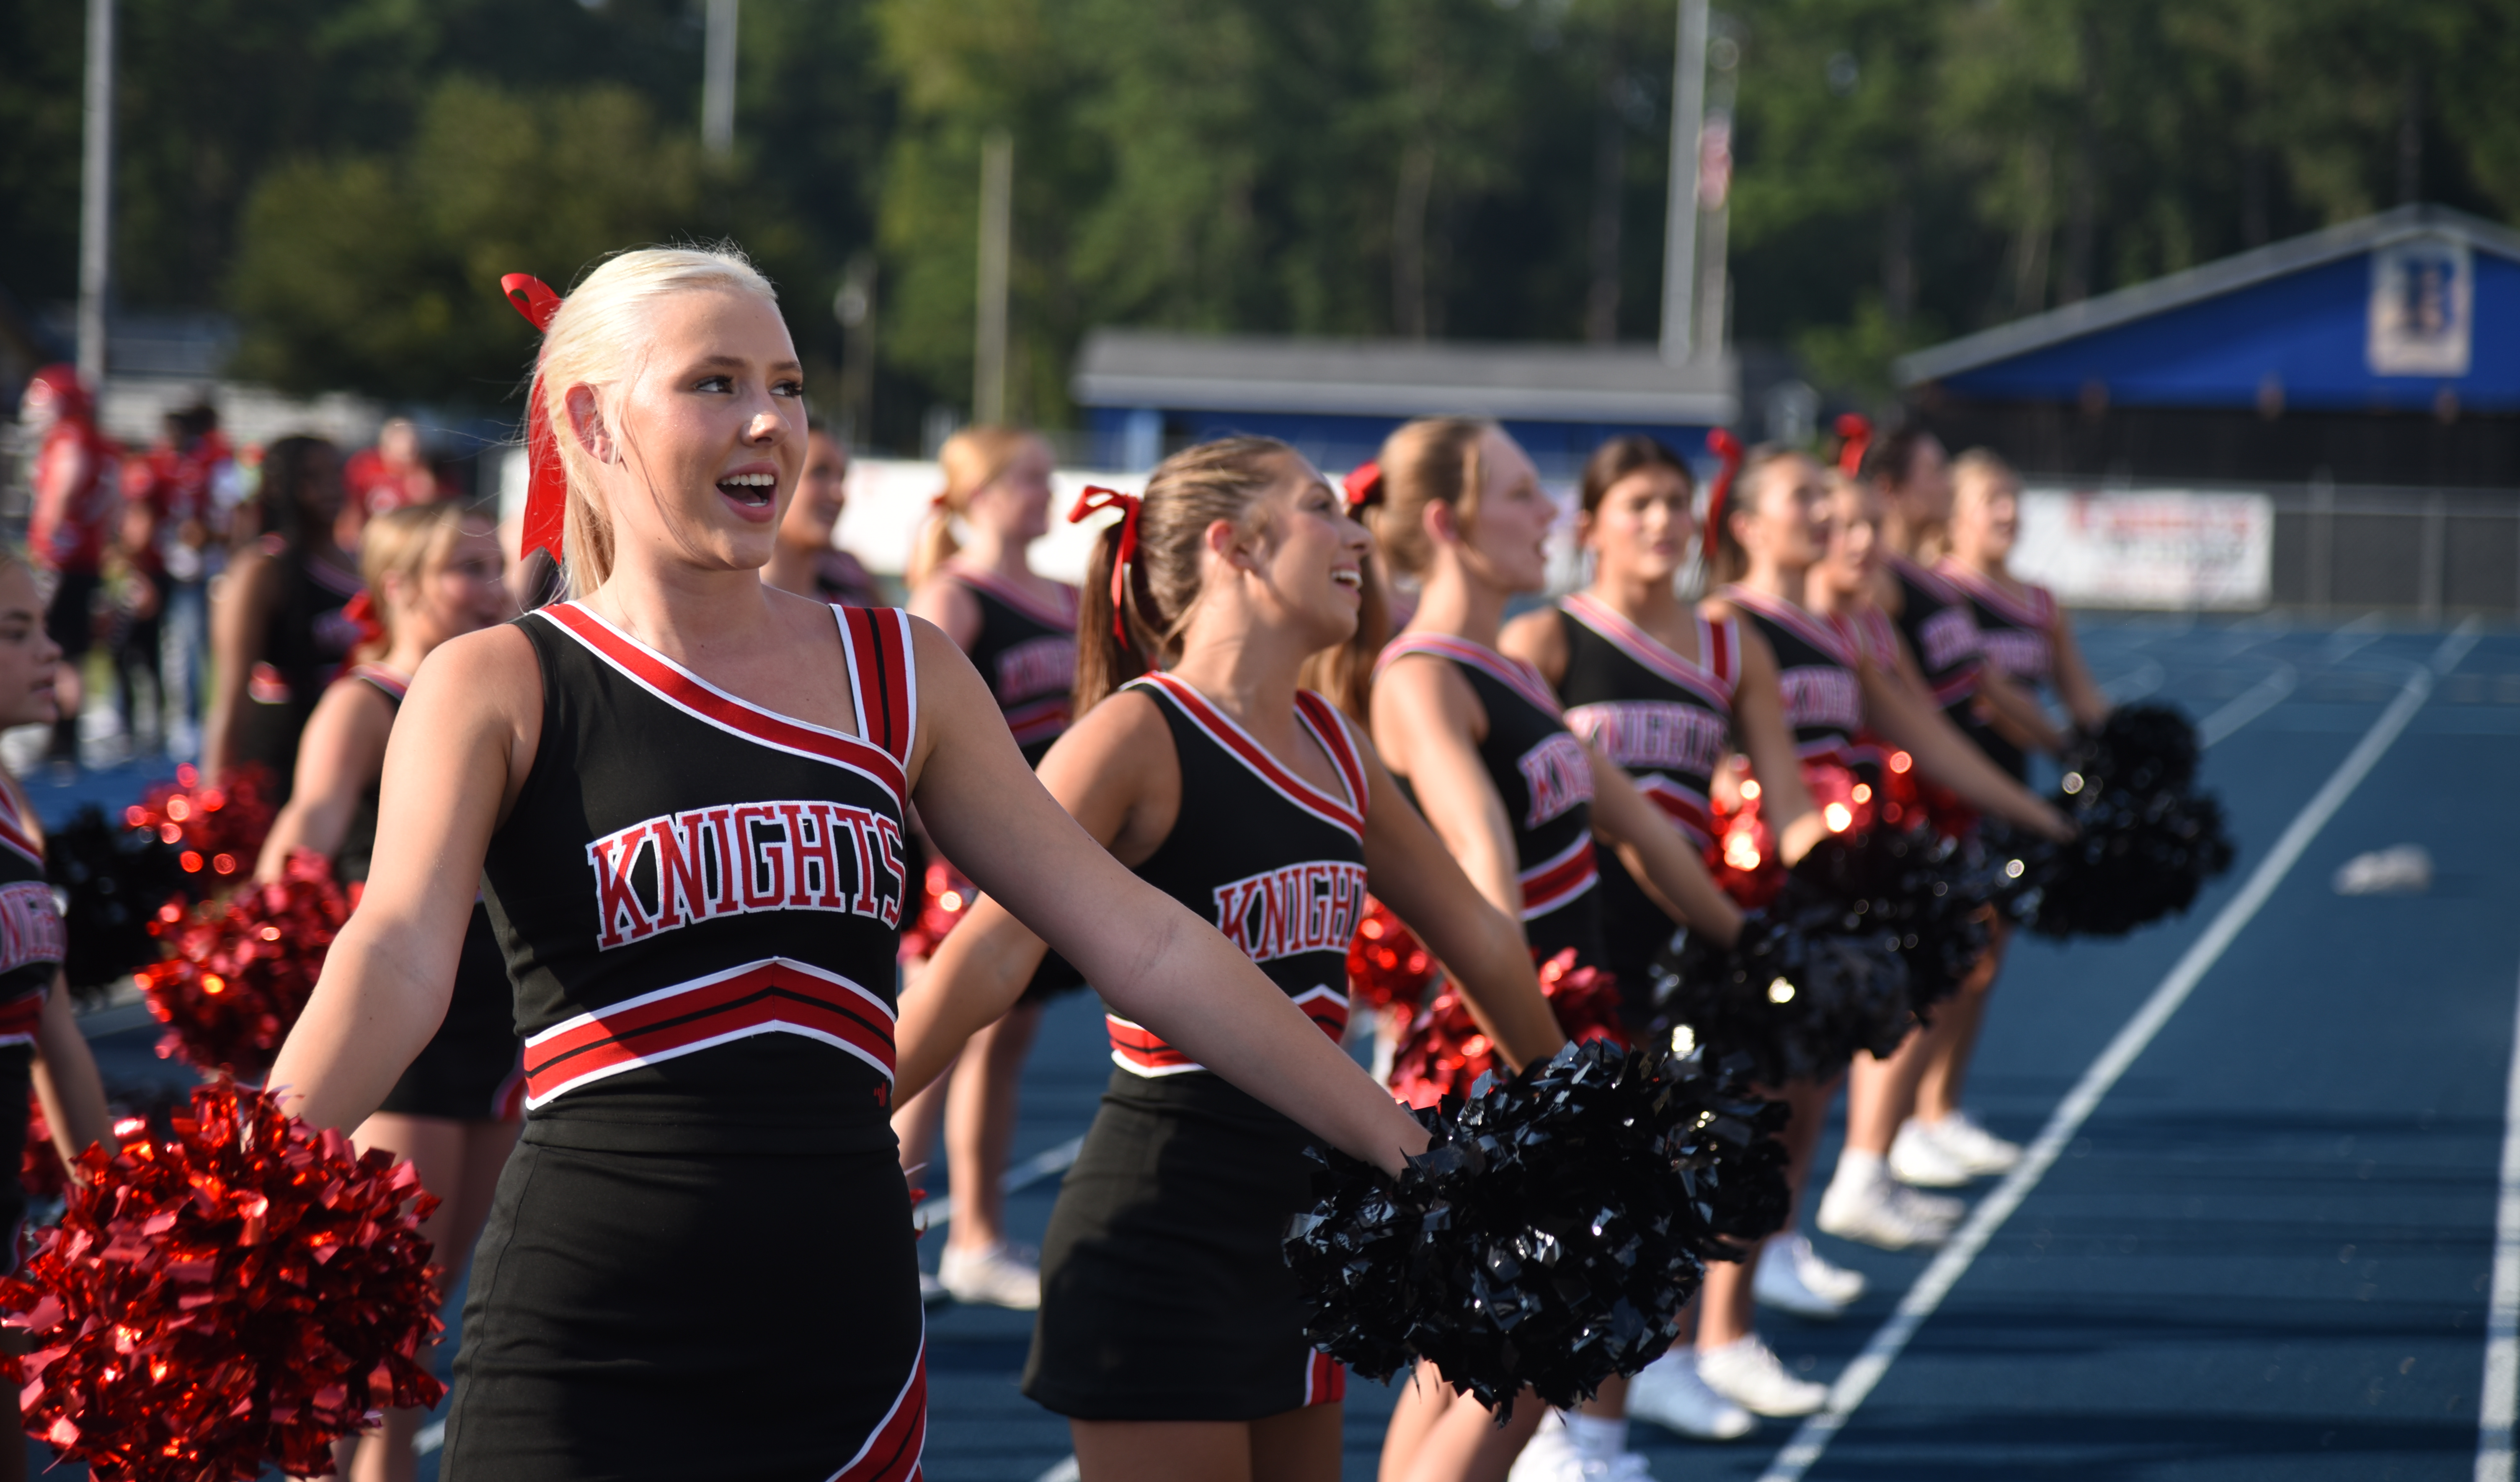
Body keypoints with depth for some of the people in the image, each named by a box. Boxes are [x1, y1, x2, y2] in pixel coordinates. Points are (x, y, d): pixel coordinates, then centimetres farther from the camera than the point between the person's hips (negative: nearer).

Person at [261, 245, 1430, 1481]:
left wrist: (1412, 1153, 11)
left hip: (842, 1342, 4)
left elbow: (1143, 944, 13)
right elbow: (400, 956, -17)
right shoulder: (500, 688, 0)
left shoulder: (900, 676, 11)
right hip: (583, 1364, -4)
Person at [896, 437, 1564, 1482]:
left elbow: (1475, 936, 23)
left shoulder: (1332, 747, 10)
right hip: (1161, 1232, -8)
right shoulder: (1140, 734, -13)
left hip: (1299, 1218, 8)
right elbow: (992, 952, -21)